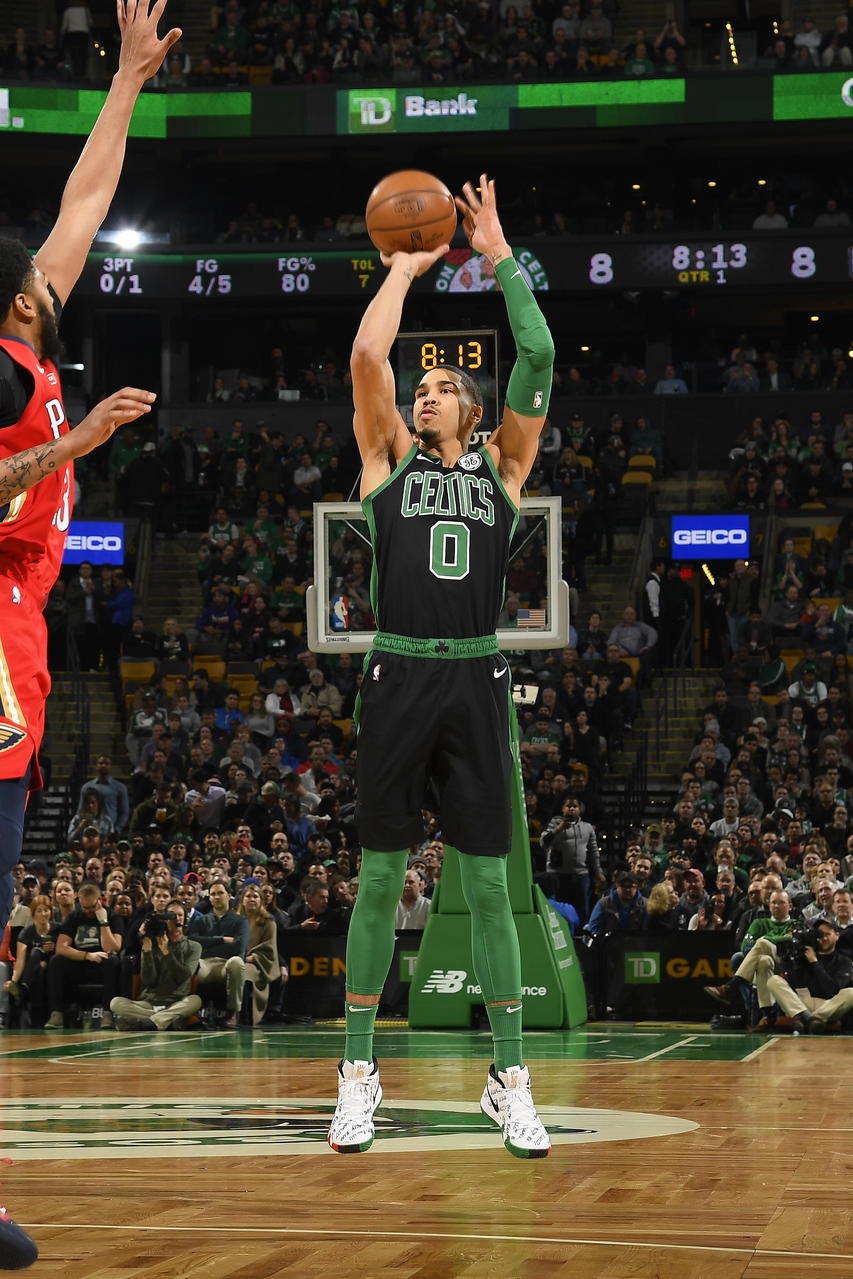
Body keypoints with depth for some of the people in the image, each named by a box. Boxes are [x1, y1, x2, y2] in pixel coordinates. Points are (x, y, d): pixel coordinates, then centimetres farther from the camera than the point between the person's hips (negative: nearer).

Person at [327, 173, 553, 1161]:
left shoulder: (500, 466, 13)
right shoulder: (388, 458, 11)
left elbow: (538, 358, 3)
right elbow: (366, 355, -2)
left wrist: (500, 258, 7)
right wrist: (405, 266, 9)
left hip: (476, 680, 1)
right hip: (398, 674, 0)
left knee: (488, 883, 2)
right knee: (380, 877, 2)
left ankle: (509, 1080, 7)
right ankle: (358, 1072, 9)